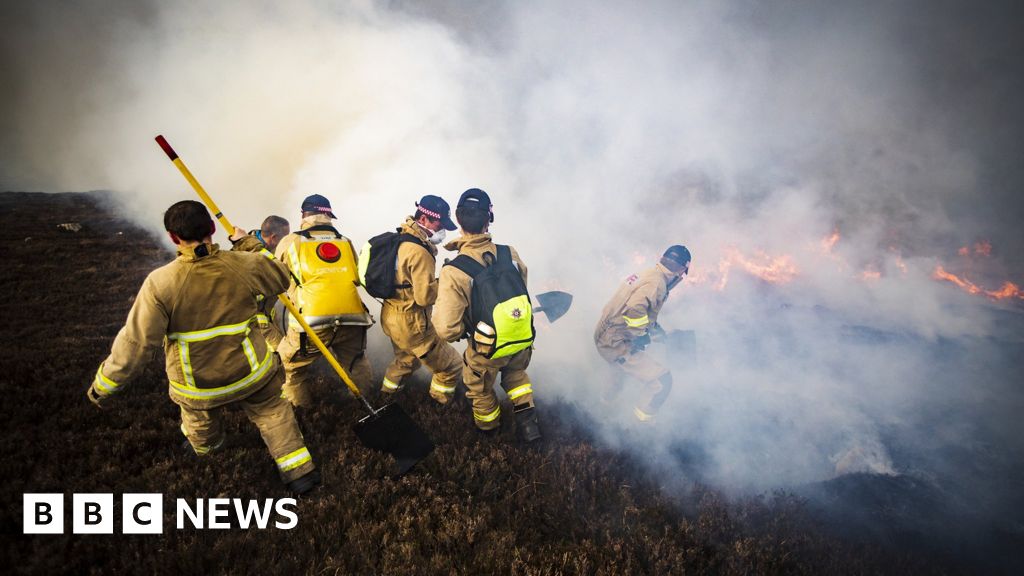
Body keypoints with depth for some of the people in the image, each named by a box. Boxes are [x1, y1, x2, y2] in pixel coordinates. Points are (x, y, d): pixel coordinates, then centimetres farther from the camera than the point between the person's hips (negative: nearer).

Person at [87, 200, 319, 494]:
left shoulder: (160, 283, -23)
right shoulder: (245, 265, -19)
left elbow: (136, 343, -19)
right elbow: (281, 278, 3)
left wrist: (105, 384, -5)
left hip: (197, 386, 0)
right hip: (251, 373, 0)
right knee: (274, 414, 21)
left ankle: (207, 447, 63)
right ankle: (300, 473, 22)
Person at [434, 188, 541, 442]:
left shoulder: (453, 272, -29)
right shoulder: (510, 254, -16)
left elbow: (447, 329, -29)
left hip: (487, 350, -3)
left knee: (481, 390, 29)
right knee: (515, 373, 37)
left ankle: (488, 426, 55)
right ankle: (527, 421, 34)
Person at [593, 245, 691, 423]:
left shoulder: (645, 275, 10)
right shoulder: (657, 282, -19)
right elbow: (634, 309, -34)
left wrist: (655, 328, 24)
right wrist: (643, 335, -19)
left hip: (603, 338, 10)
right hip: (617, 345, -10)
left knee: (623, 370, 40)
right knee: (662, 380, -10)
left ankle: (607, 400, 64)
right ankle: (642, 420, 5)